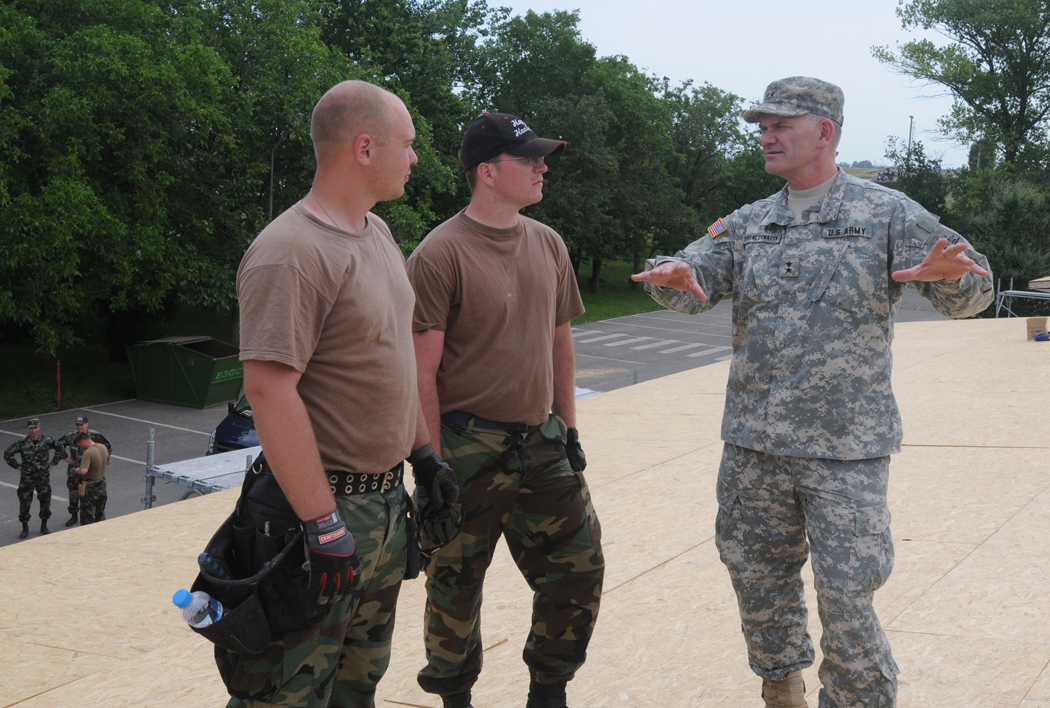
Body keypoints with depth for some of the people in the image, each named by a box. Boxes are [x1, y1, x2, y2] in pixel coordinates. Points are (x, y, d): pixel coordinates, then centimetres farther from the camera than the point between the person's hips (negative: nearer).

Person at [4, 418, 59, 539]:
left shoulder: (47, 440, -7)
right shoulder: (22, 443, -9)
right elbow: (7, 454, 3)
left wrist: (53, 463, 6)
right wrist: (17, 466, 0)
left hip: (43, 477, 1)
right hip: (27, 478, -1)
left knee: (45, 502, 7)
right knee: (24, 503, 3)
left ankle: (44, 527, 21)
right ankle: (25, 528, 16)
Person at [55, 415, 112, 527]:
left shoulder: (95, 436, -10)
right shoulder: (70, 437, -6)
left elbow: (108, 447, 4)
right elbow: (58, 445, 11)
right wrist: (65, 457, 6)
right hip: (74, 471, 2)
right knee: (73, 494, 8)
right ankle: (73, 516, 24)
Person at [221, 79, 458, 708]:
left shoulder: (377, 233, 11)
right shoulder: (291, 254, -20)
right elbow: (269, 390, -26)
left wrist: (424, 455, 18)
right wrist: (324, 526, -27)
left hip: (387, 503, 9)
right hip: (332, 507, -9)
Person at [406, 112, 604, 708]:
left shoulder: (548, 244, 8)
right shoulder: (441, 253, -13)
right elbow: (422, 370, -14)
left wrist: (567, 425, 14)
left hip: (541, 441, 6)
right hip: (468, 449, -6)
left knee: (579, 568, 9)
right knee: (456, 586, 7)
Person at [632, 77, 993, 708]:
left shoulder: (887, 212, -1)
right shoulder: (748, 224, 11)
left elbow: (971, 294, -5)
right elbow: (696, 281, 3)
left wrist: (948, 275, -30)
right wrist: (671, 277, -22)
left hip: (846, 448, -4)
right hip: (752, 443, 5)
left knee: (846, 596, -3)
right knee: (757, 577, 14)